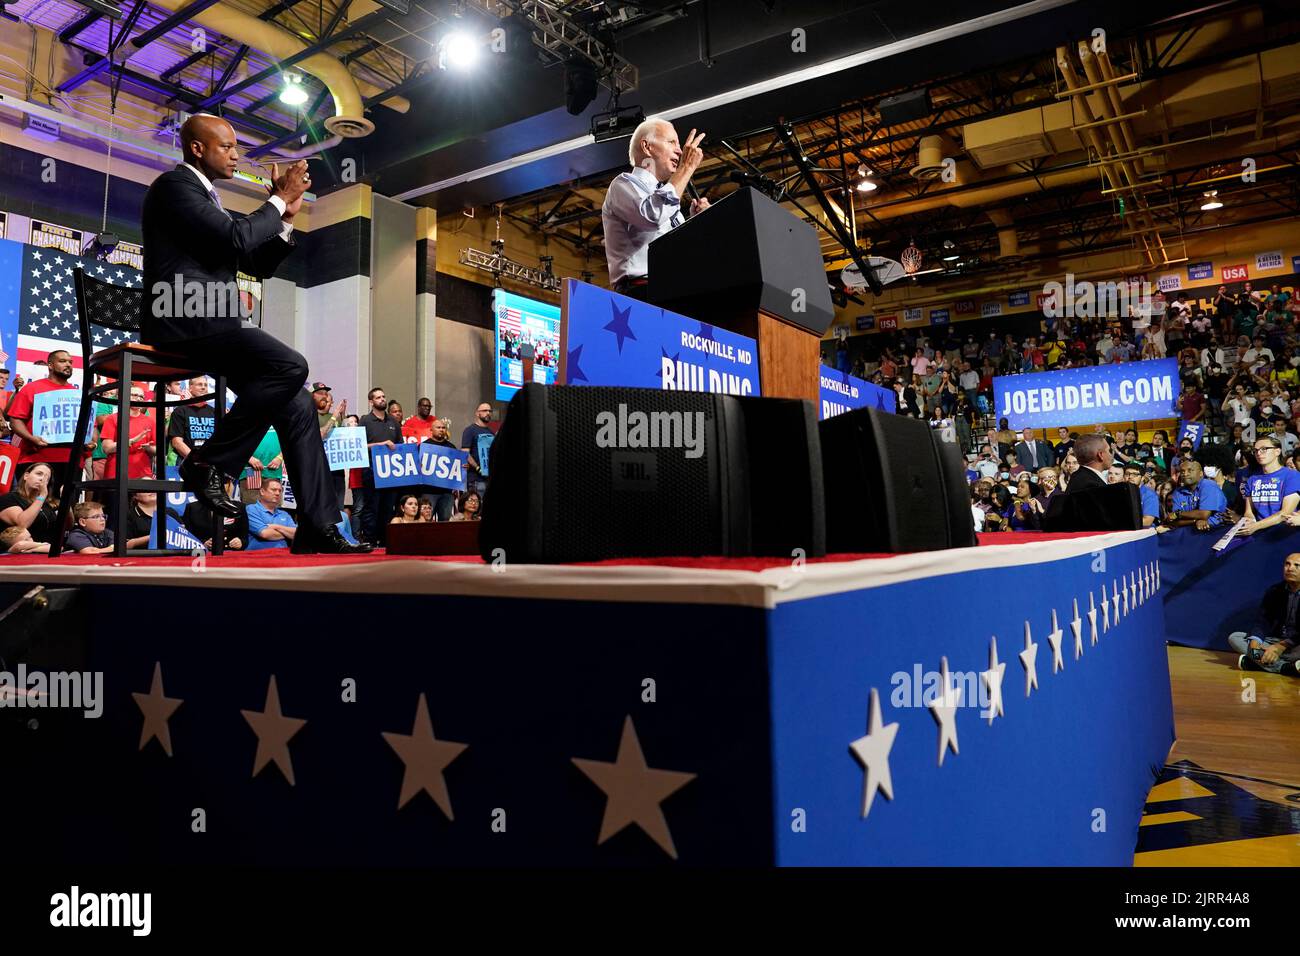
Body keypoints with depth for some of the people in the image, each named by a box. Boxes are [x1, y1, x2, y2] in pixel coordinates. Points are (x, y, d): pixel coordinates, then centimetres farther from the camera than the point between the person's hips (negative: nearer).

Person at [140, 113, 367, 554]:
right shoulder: (175, 185, -2)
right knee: (291, 366, -28)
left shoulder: (206, 198, 26)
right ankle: (208, 462, -16)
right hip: (185, 322, -9)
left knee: (299, 405, -3)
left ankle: (318, 528, -6)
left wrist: (286, 217, 12)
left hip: (207, 325, 9)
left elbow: (259, 265, 24)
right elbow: (235, 239, -17)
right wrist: (279, 199, -5)